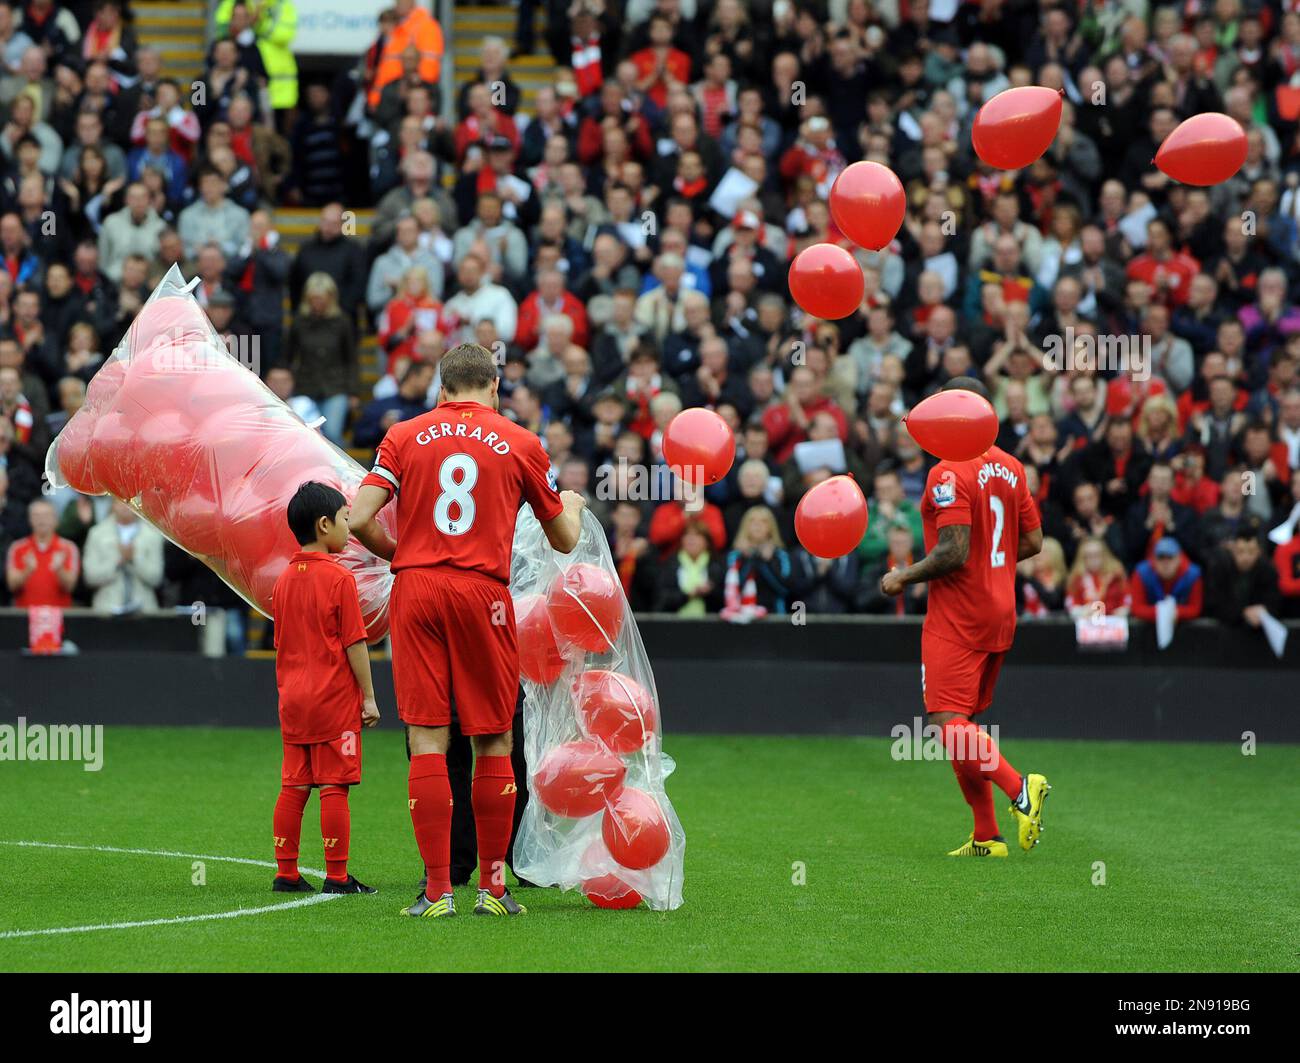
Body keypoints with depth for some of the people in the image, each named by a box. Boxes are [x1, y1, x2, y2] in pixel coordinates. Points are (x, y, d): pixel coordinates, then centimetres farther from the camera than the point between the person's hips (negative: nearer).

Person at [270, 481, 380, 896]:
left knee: (293, 787, 9)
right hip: (335, 697, -6)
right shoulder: (339, 578, -11)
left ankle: (286, 873, 10)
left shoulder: (284, 579, 10)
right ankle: (337, 876, -3)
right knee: (334, 787, -4)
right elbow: (354, 643, -12)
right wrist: (369, 697, -6)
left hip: (293, 698, 6)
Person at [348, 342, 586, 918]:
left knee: (426, 740, 0)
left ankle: (437, 889, -4)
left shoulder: (404, 435, 7)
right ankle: (492, 888, 9)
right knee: (493, 743, 8)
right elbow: (564, 538, 15)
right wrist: (573, 505, 37)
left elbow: (358, 520, -1)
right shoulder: (520, 443, 6)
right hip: (483, 593, -1)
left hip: (415, 589, 1)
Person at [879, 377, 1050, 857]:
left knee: (949, 723, -11)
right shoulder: (1011, 468, 9)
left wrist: (903, 577, -8)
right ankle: (986, 837, 11)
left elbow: (953, 553, -22)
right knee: (963, 725, 14)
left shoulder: (949, 474, -16)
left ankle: (1019, 786, -29)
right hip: (1000, 615, 8)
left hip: (956, 617, -8)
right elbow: (1032, 542, 13)